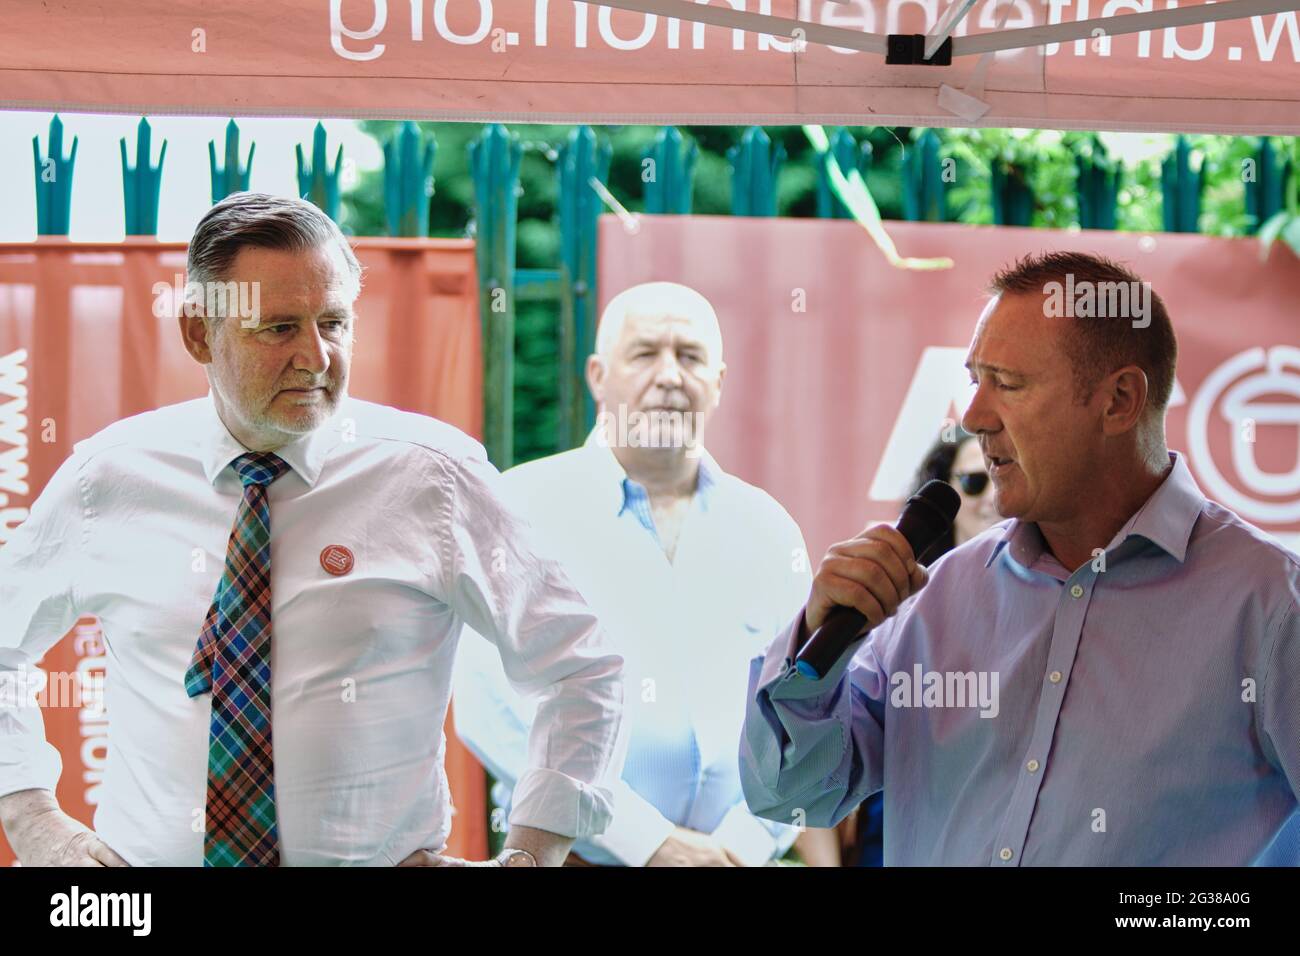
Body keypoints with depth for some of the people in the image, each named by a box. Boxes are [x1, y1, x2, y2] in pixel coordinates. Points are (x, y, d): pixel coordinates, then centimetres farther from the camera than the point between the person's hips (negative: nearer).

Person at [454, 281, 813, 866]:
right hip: (571, 855, -3)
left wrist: (743, 844, -13)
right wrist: (653, 842, -17)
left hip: (737, 855, 3)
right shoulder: (524, 506, -5)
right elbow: (491, 707, -15)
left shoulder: (766, 530, 7)